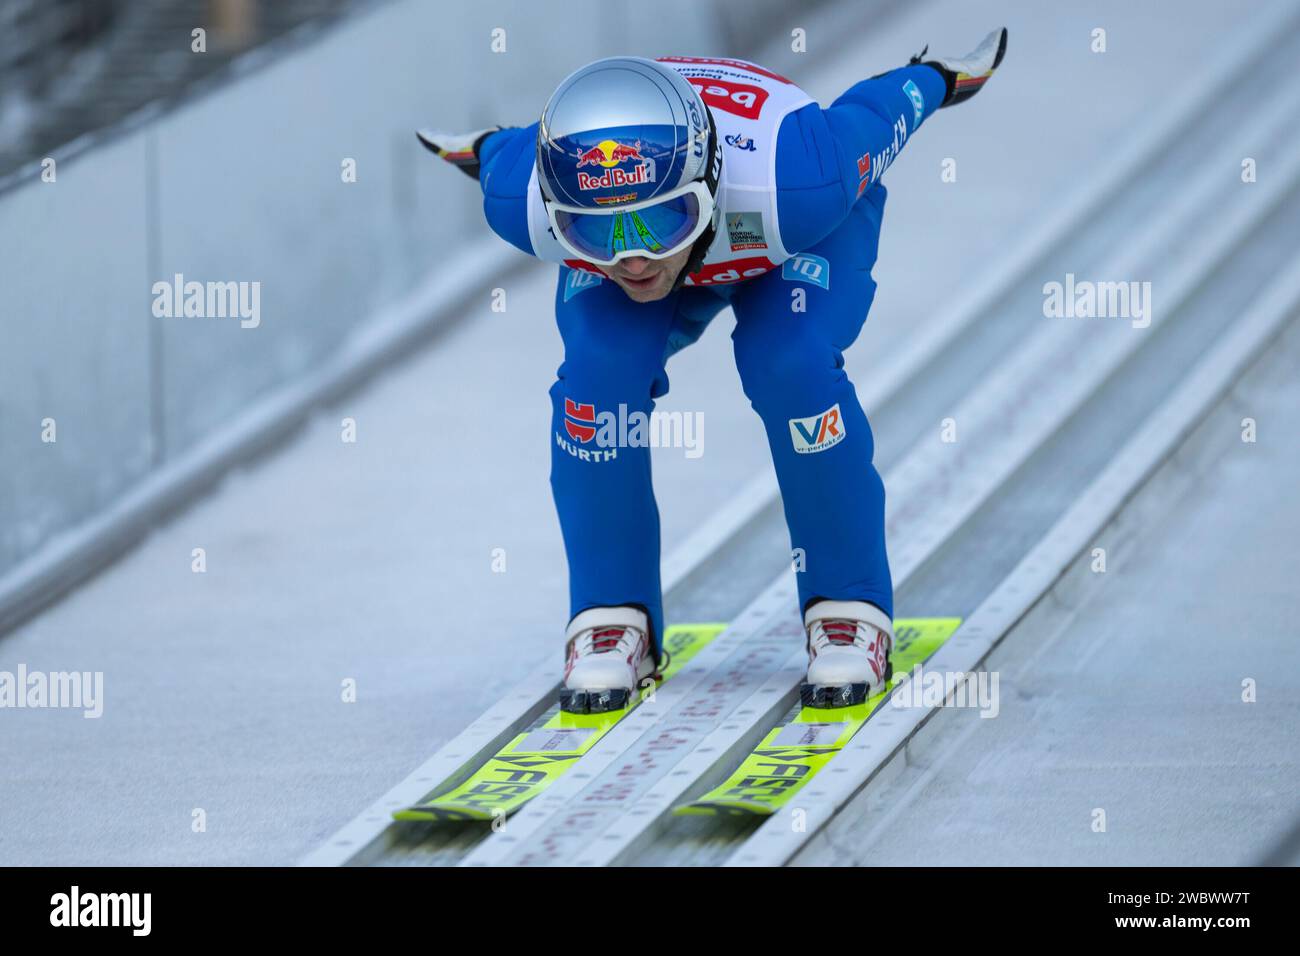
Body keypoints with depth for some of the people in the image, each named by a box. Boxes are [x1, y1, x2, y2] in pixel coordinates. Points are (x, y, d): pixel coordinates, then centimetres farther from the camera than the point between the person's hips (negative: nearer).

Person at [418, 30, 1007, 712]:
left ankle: (850, 613, -8)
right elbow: (504, 153, -13)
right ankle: (610, 621, -4)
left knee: (789, 367, -26)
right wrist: (482, 149, 10)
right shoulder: (524, 203, -39)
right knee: (599, 371, -22)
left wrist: (935, 81, -3)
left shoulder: (797, 183, -46)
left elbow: (873, 118, -24)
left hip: (804, 239, -2)